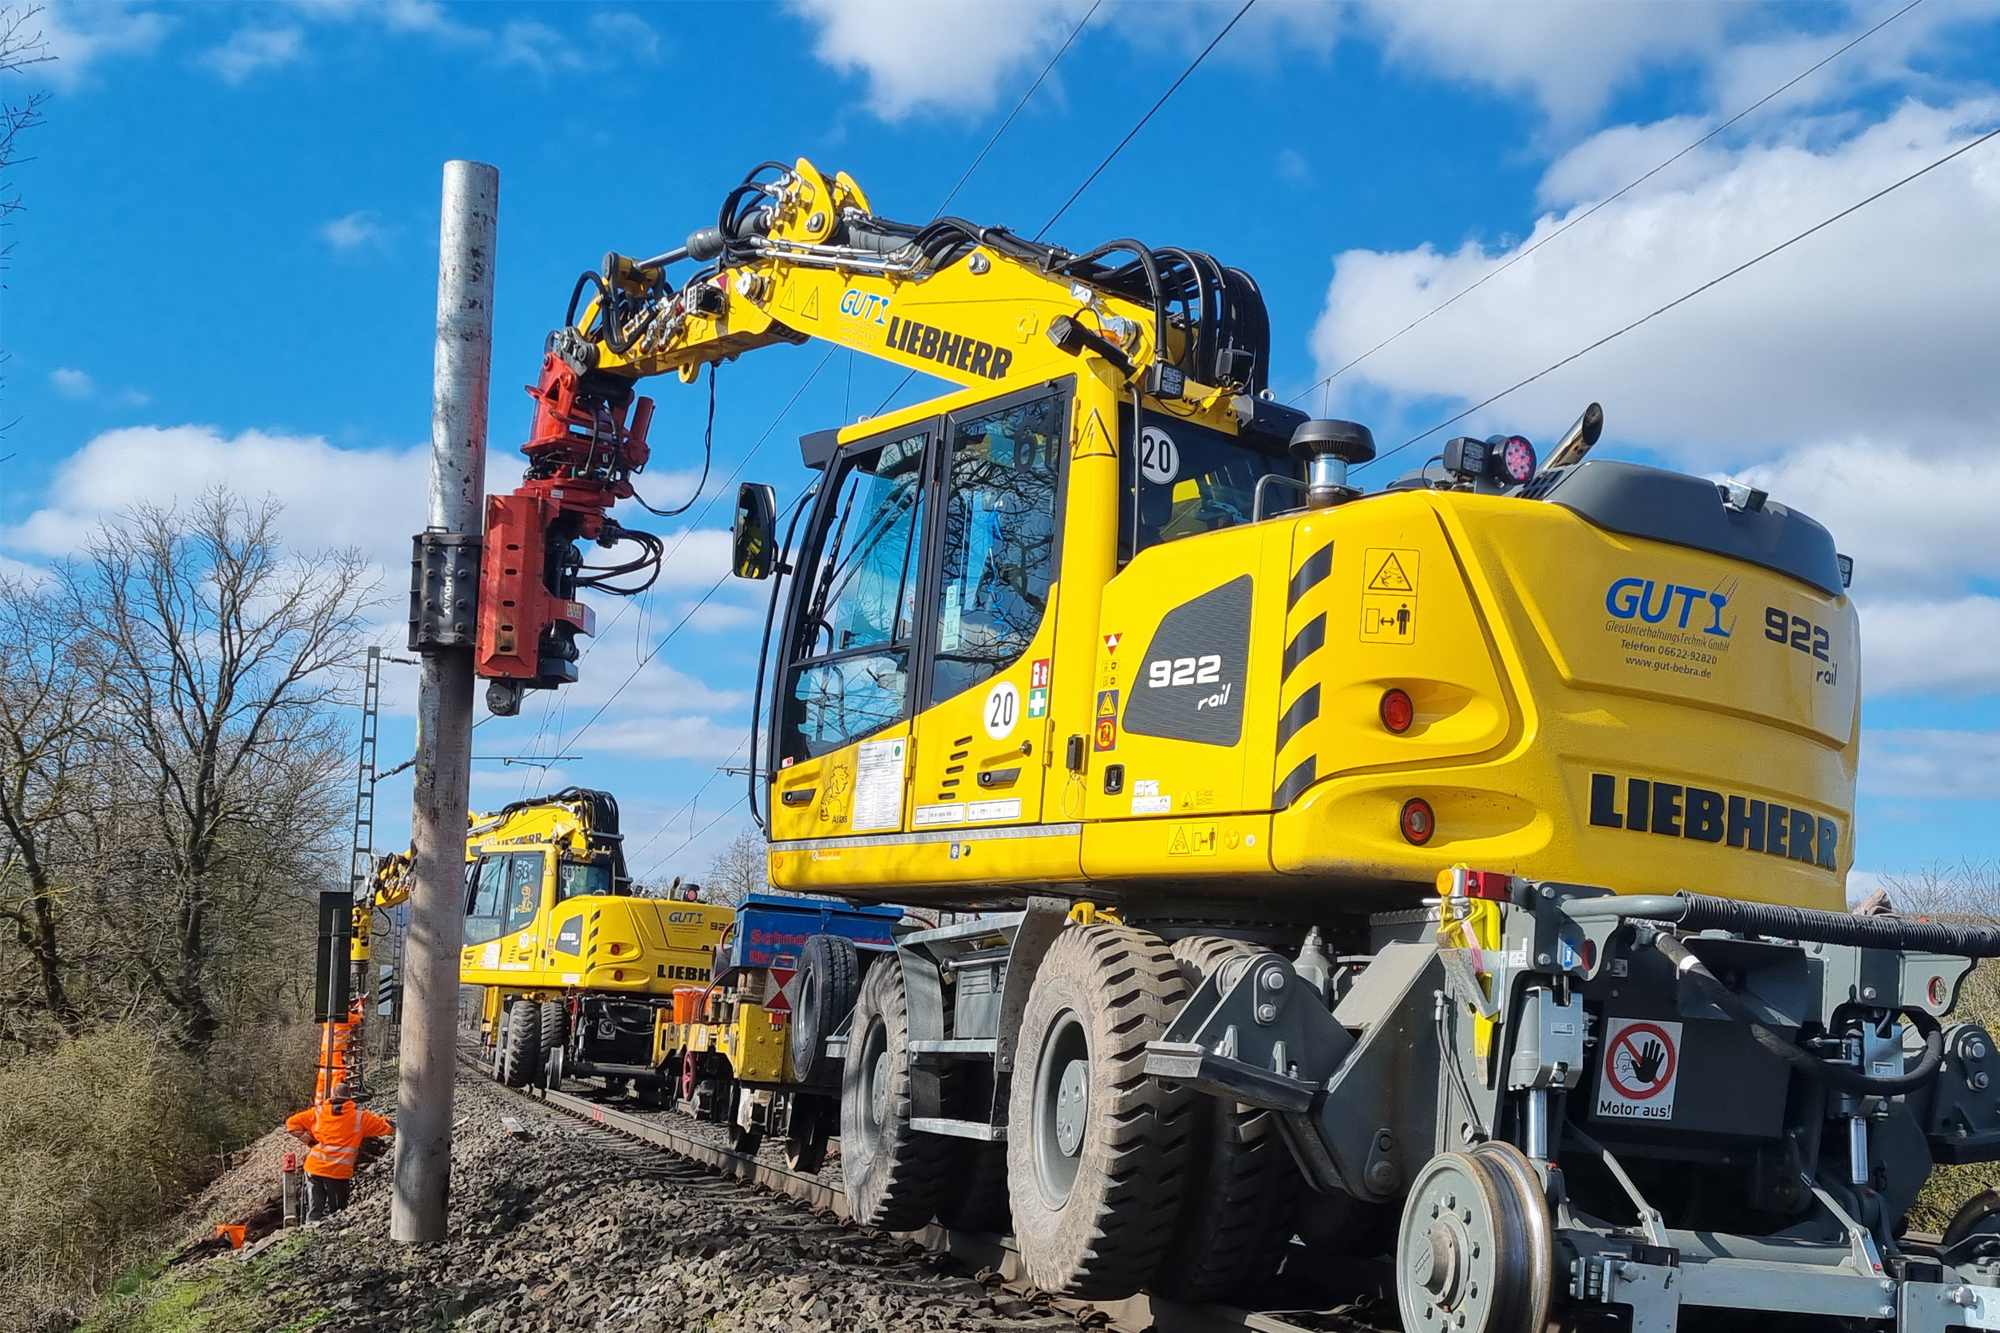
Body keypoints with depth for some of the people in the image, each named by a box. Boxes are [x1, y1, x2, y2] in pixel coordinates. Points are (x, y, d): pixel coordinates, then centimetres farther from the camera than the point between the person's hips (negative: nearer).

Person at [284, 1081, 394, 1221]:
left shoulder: (318, 1112, 5)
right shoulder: (359, 1117, 0)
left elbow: (292, 1123, 4)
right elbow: (386, 1126, 5)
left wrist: (308, 1139, 8)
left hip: (315, 1168, 2)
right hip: (340, 1172, -2)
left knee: (314, 1210, 8)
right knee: (337, 1212, 11)